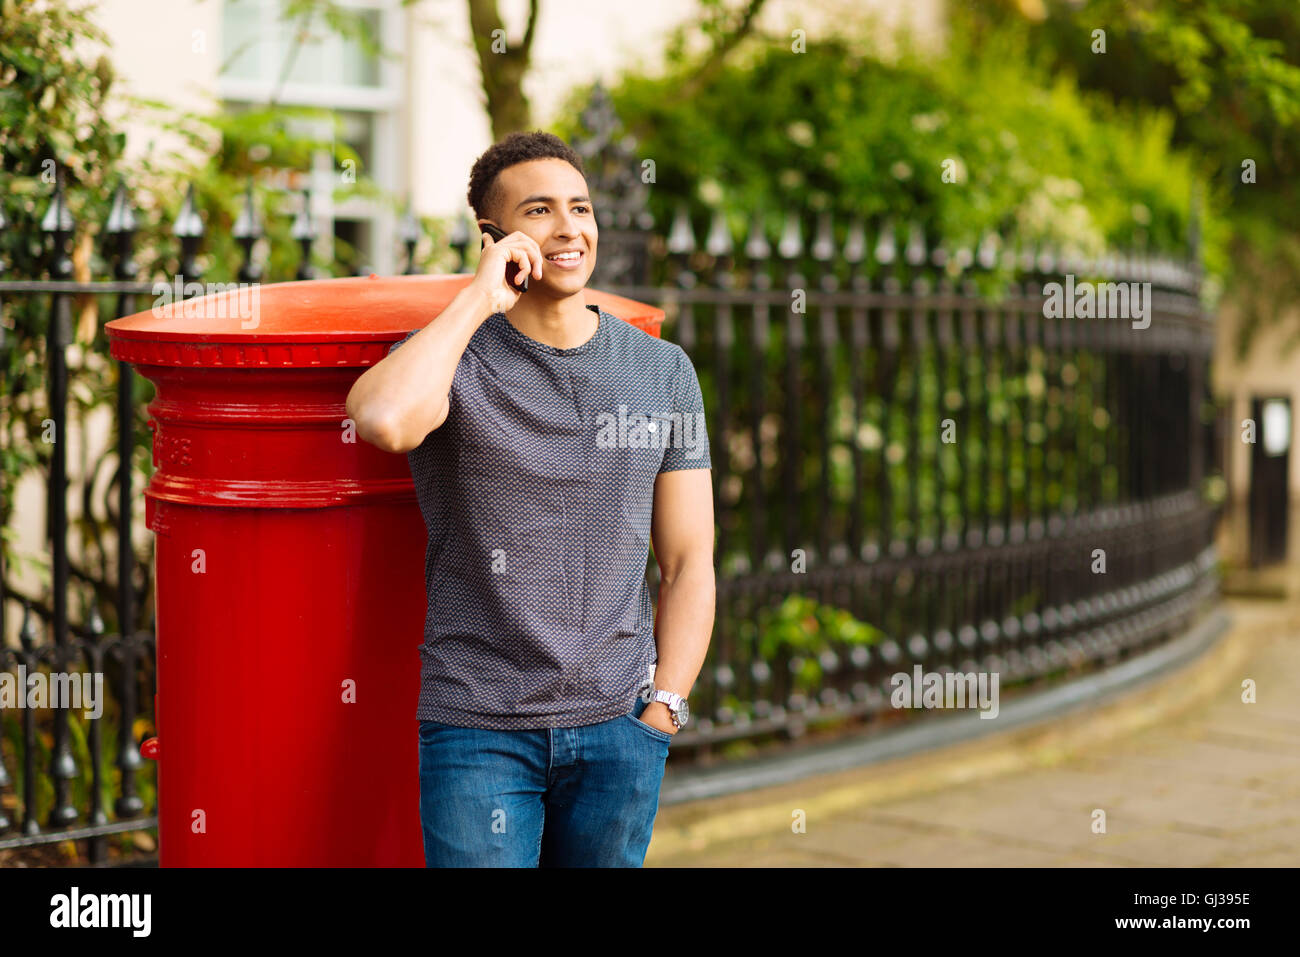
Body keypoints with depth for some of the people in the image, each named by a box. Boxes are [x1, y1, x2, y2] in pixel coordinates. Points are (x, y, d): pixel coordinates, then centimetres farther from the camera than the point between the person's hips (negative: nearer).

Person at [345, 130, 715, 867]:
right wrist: (478, 300, -18)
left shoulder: (664, 373, 6)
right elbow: (382, 421, -29)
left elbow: (690, 565, 8)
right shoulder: (447, 355, -3)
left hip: (617, 727, 3)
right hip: (479, 726, -3)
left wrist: (660, 712, -2)